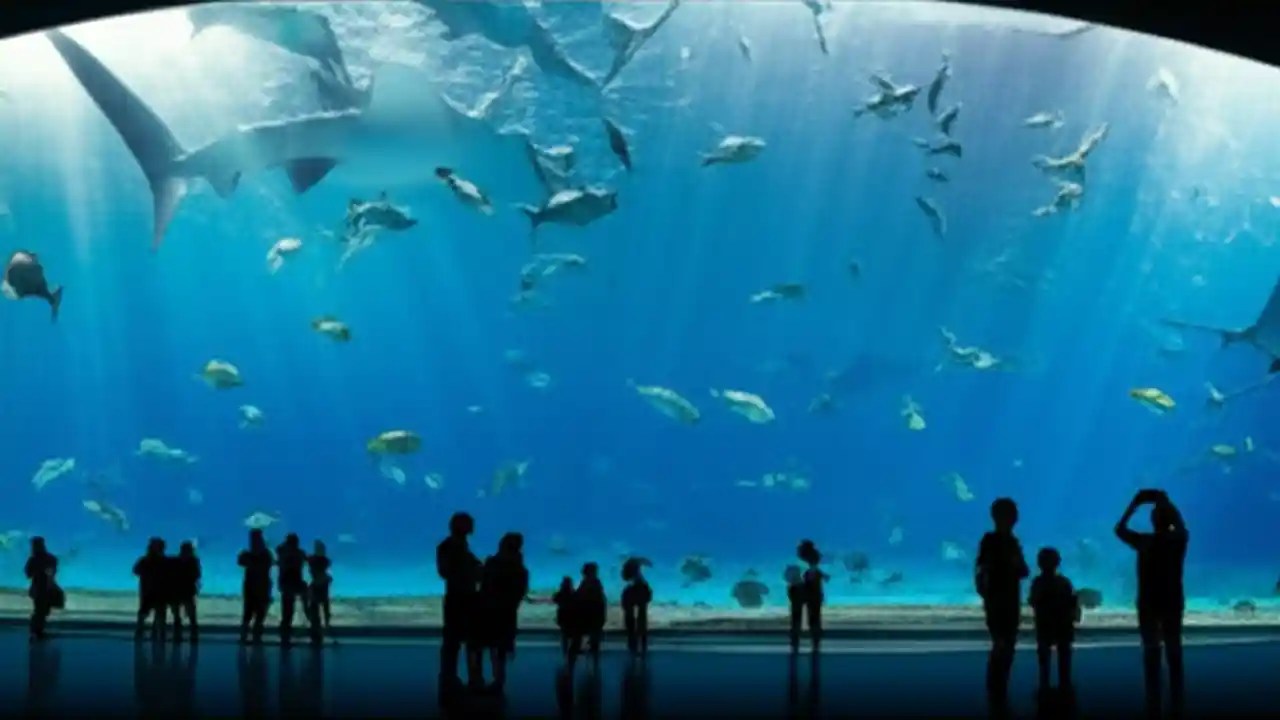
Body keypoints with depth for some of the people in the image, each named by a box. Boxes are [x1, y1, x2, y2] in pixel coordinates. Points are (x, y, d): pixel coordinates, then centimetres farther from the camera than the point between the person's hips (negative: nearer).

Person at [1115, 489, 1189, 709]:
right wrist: (1167, 503, 19)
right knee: (1174, 651, 9)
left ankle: (1154, 700, -1)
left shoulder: (1144, 541, -10)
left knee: (1151, 652, 2)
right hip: (1173, 602, 1)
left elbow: (1119, 529, 4)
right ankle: (1177, 699, 8)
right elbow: (1181, 526, 18)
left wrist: (1134, 504, 4)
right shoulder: (1179, 539, -5)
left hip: (1148, 603, -1)